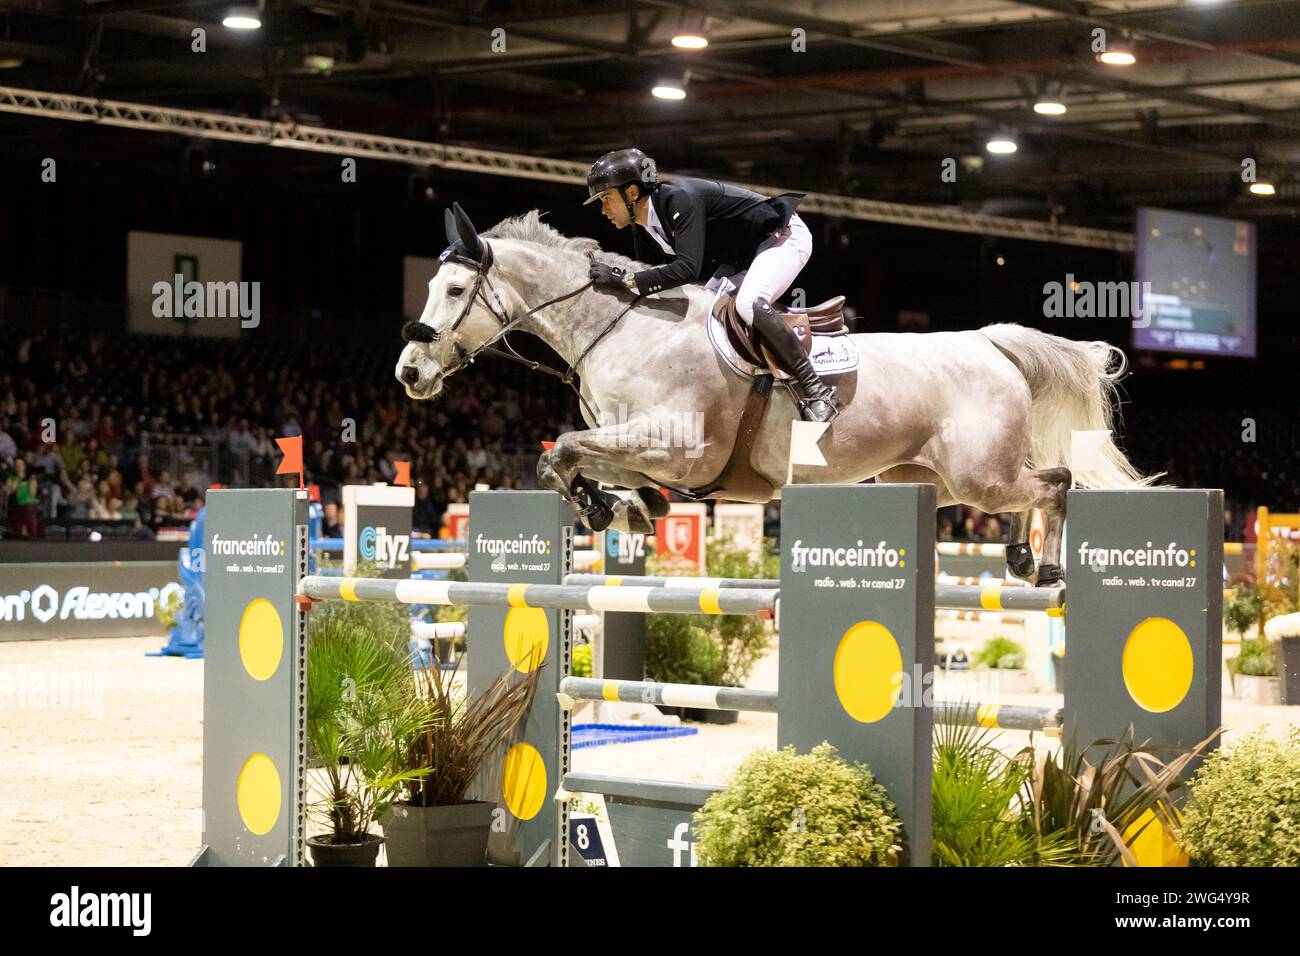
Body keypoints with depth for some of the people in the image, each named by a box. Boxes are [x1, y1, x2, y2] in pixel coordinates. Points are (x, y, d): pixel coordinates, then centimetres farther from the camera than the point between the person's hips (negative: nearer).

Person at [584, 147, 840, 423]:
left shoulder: (679, 199, -29)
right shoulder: (644, 234, 0)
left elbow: (688, 268, -41)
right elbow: (647, 290, 4)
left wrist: (627, 281, -40)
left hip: (784, 235, -10)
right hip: (742, 258, 10)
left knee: (748, 304, -33)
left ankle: (817, 392, -27)